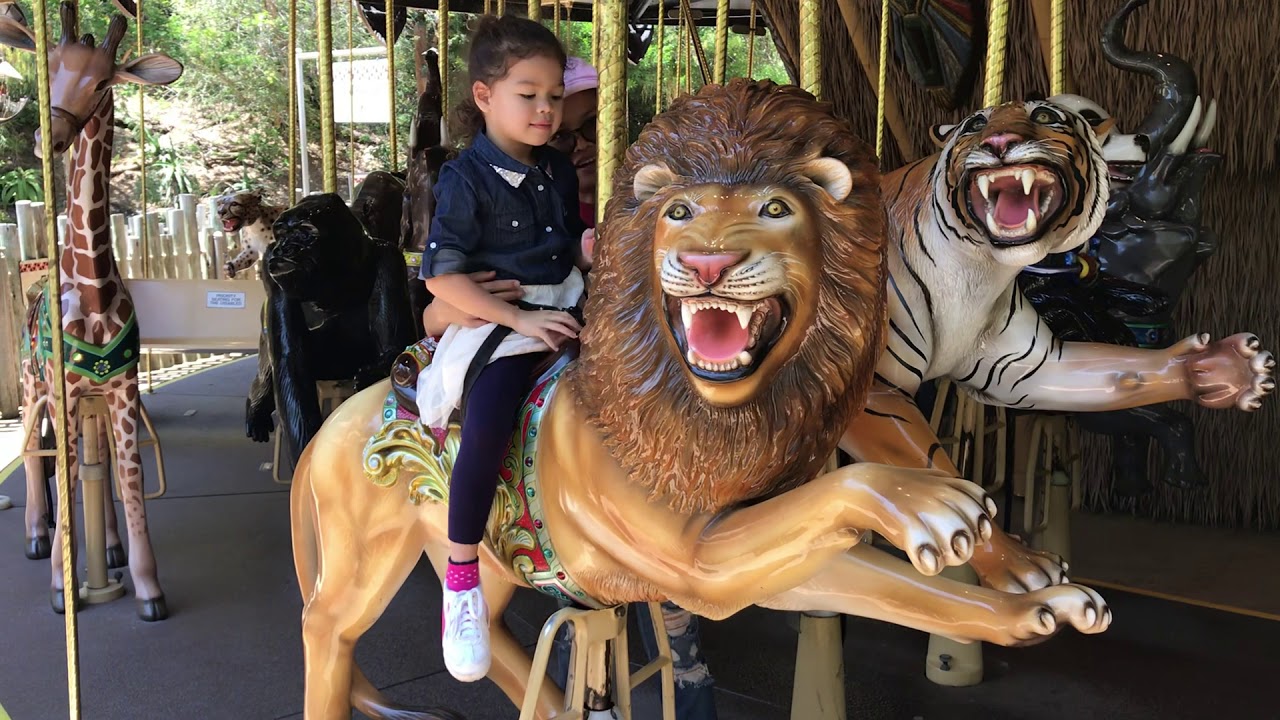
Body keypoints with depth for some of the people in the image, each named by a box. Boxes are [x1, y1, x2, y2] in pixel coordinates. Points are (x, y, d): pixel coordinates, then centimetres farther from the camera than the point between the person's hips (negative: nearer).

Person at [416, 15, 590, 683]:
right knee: (486, 429, -30)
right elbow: (442, 276, -13)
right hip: (495, 323, -7)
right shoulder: (466, 177, -6)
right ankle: (461, 581, -15)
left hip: (567, 311, 7)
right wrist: (521, 319, -18)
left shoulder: (560, 170, 13)